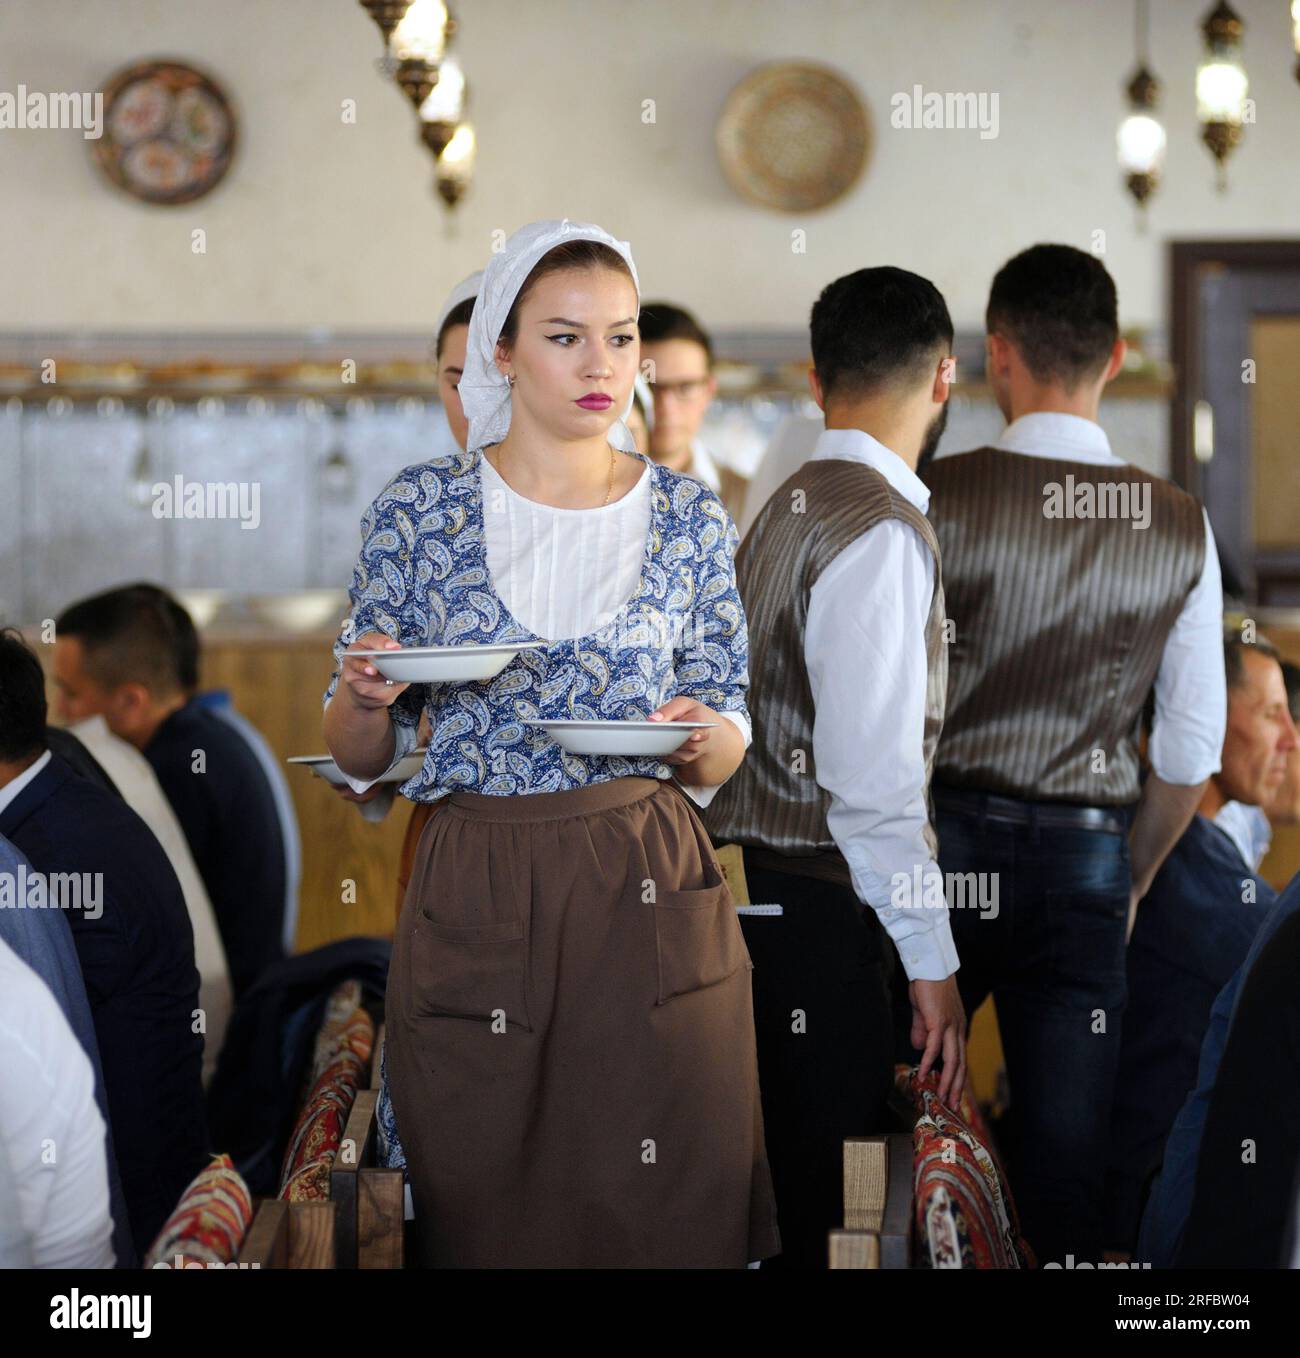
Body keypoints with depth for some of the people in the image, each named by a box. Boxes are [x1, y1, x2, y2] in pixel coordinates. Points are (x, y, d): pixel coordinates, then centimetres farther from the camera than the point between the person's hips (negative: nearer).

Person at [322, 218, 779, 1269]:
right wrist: (363, 696, -15)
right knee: (484, 1220, 6)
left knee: (668, 1217, 3)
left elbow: (727, 743, 9)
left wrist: (703, 737, -13)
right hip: (474, 899, 0)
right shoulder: (420, 510, 1)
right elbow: (360, 758, 6)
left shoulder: (689, 518, 4)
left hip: (653, 902, 1)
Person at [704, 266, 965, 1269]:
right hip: (814, 912, -9)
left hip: (753, 879, 9)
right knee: (834, 1196, -4)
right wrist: (931, 961, -17)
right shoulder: (882, 532, -15)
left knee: (787, 1176, 14)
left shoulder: (786, 510, 13)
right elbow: (871, 775, -21)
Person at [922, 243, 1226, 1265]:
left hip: (945, 837, -2)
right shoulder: (1181, 528, 1)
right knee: (1064, 1156, 5)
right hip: (1086, 856, 2)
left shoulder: (938, 498, -8)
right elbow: (1194, 745, 5)